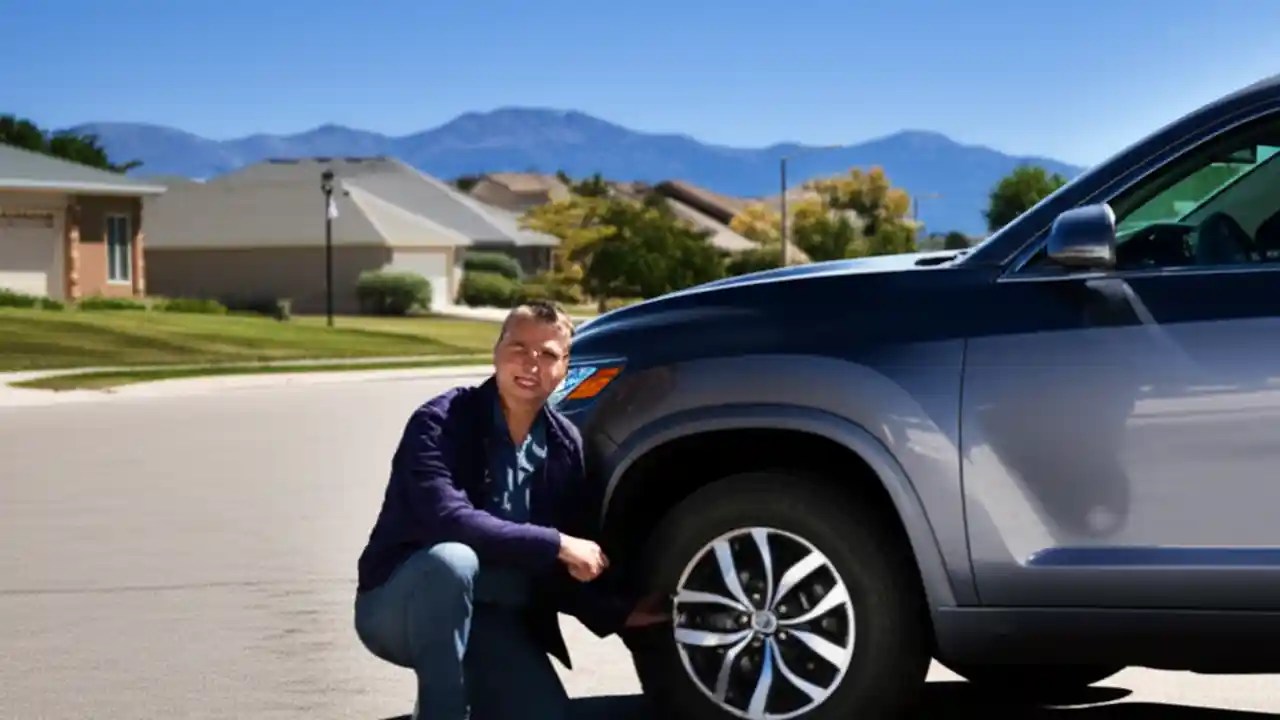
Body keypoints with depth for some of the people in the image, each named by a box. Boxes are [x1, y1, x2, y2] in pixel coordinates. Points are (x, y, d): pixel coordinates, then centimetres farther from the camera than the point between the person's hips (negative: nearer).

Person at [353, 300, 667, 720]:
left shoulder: (564, 445, -1)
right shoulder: (440, 422, -18)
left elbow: (562, 571, 5)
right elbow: (449, 519, -33)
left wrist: (617, 612, -10)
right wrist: (555, 544, -31)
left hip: (486, 618, 5)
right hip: (396, 606, -5)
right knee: (451, 560, -37)